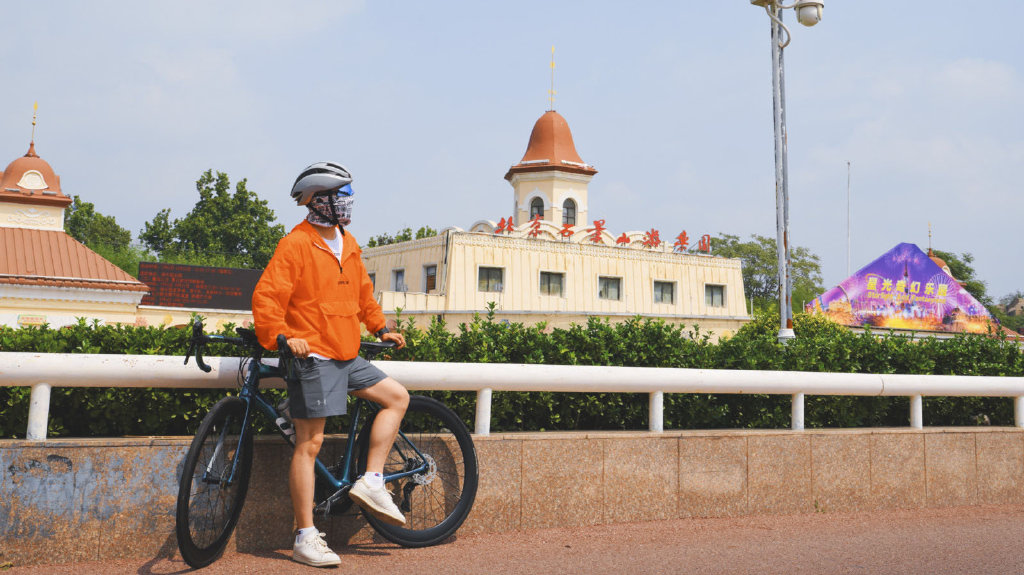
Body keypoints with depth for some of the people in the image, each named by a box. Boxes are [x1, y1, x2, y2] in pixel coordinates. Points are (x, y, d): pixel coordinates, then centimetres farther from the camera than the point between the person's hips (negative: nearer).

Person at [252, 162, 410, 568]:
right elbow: (267, 297, -16)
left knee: (397, 397, 8)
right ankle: (306, 538, -1)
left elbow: (363, 292, 27)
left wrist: (381, 329, 23)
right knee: (310, 444, -6)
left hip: (347, 357, 9)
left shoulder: (348, 245, 14)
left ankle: (371, 482, 10)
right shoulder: (295, 245, -11)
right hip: (313, 357, -9)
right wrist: (281, 337, -27)